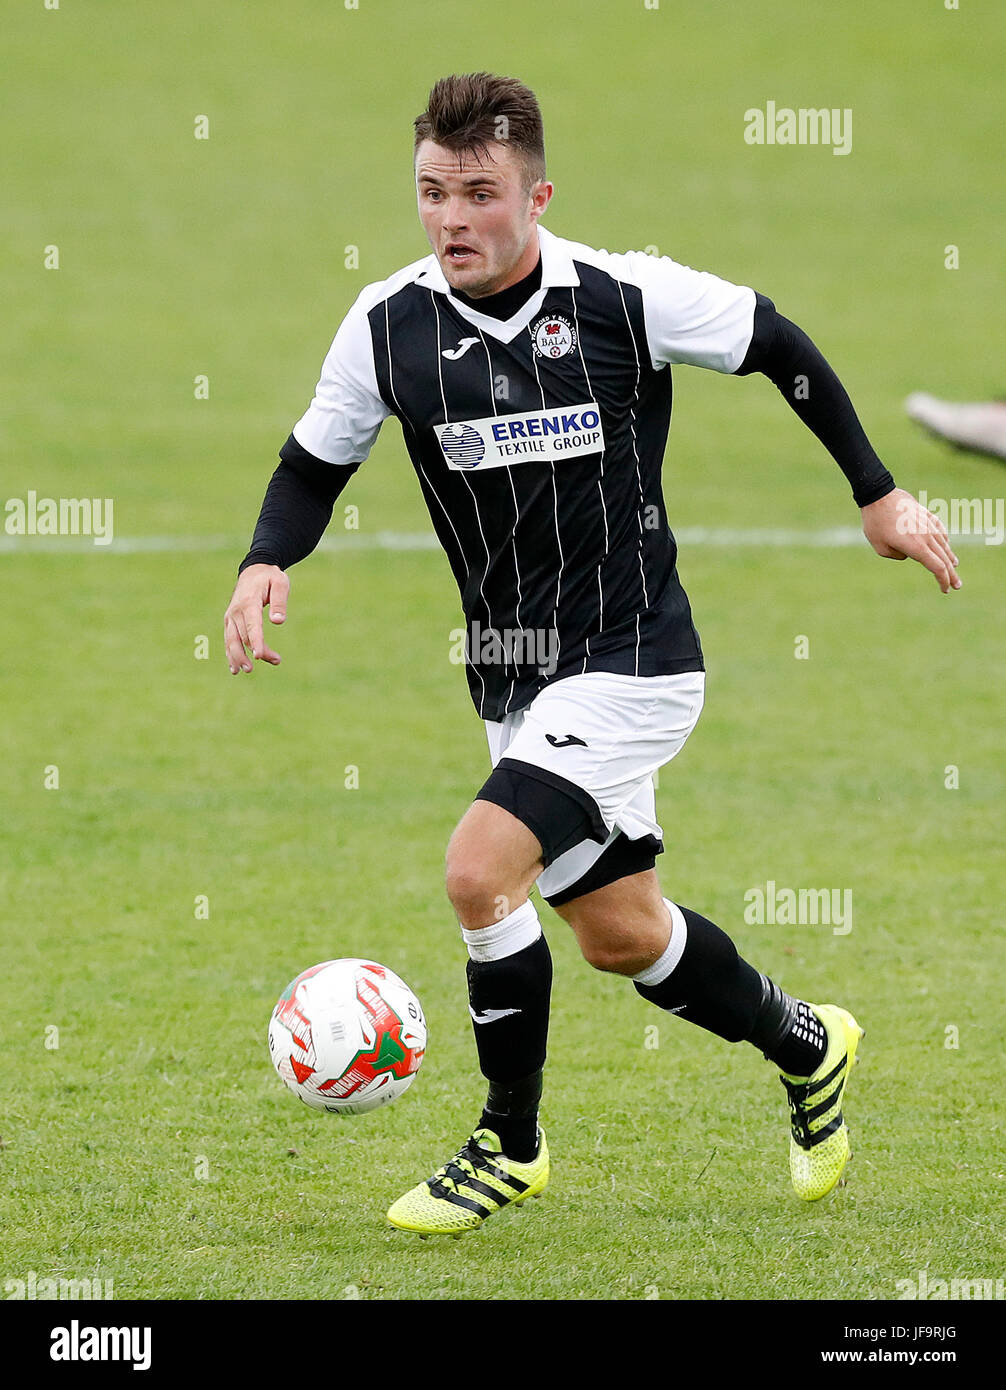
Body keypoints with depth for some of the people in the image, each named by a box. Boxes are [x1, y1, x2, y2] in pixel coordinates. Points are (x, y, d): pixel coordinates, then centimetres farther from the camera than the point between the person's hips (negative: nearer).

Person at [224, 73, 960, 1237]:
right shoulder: (389, 326, -6)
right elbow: (316, 462, 9)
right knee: (619, 935, 16)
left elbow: (774, 345, 1)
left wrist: (876, 493, 7)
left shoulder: (626, 298, -15)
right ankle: (803, 1044, 44)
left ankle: (510, 1143, -3)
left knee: (480, 869, -22)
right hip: (513, 680, 5)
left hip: (629, 661, -5)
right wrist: (267, 563, -11)